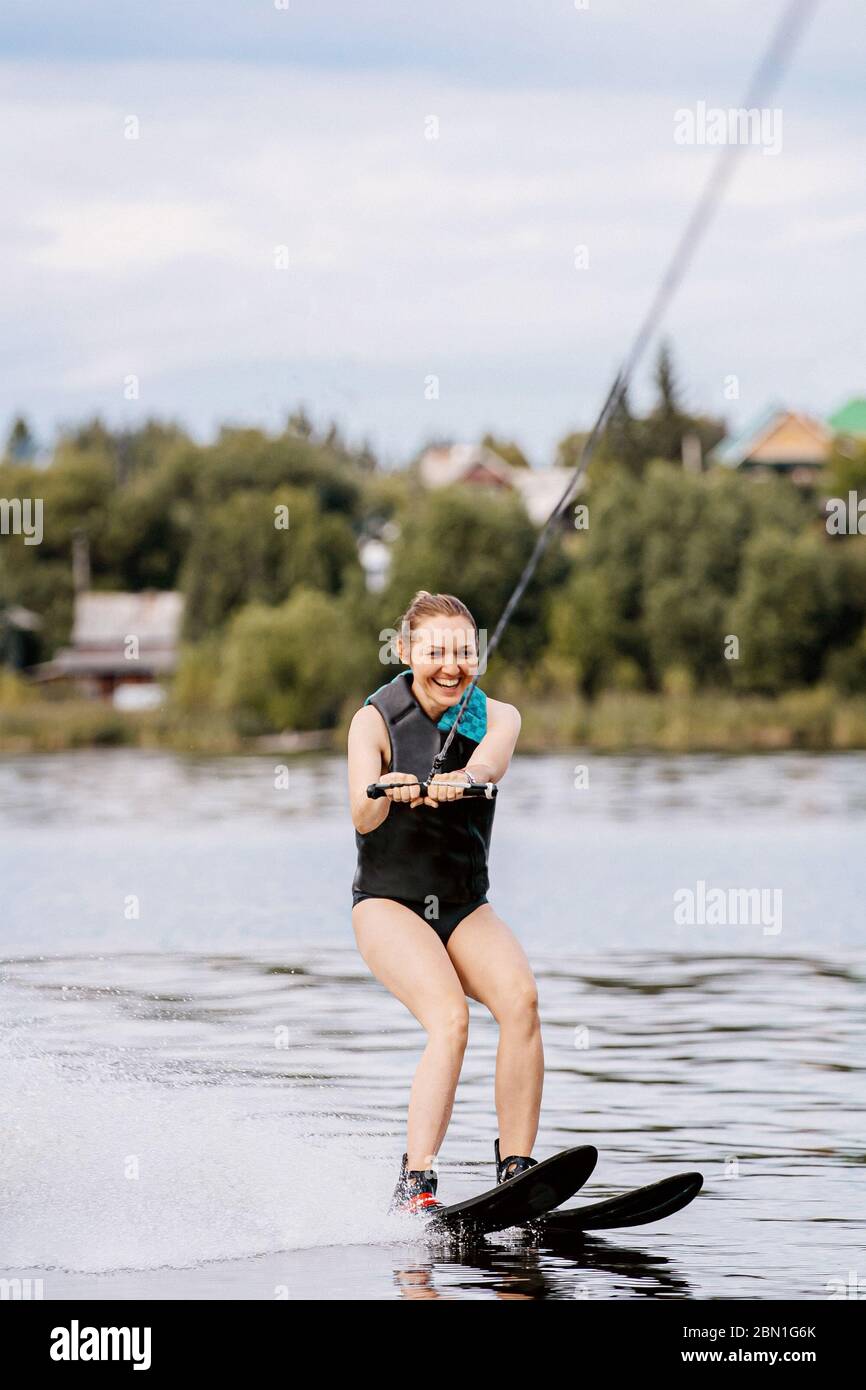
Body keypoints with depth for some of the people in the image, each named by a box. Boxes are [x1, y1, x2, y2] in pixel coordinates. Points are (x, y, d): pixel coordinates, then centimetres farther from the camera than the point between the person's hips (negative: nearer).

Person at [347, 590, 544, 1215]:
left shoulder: (498, 718, 0)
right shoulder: (377, 719, -7)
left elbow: (490, 762, -25)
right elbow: (363, 818, -23)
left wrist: (458, 780, -49)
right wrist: (386, 794, -47)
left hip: (466, 906, 4)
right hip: (389, 902, -3)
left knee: (520, 998, -25)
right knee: (449, 1017, -28)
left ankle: (516, 1171, -22)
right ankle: (415, 1186, -33)